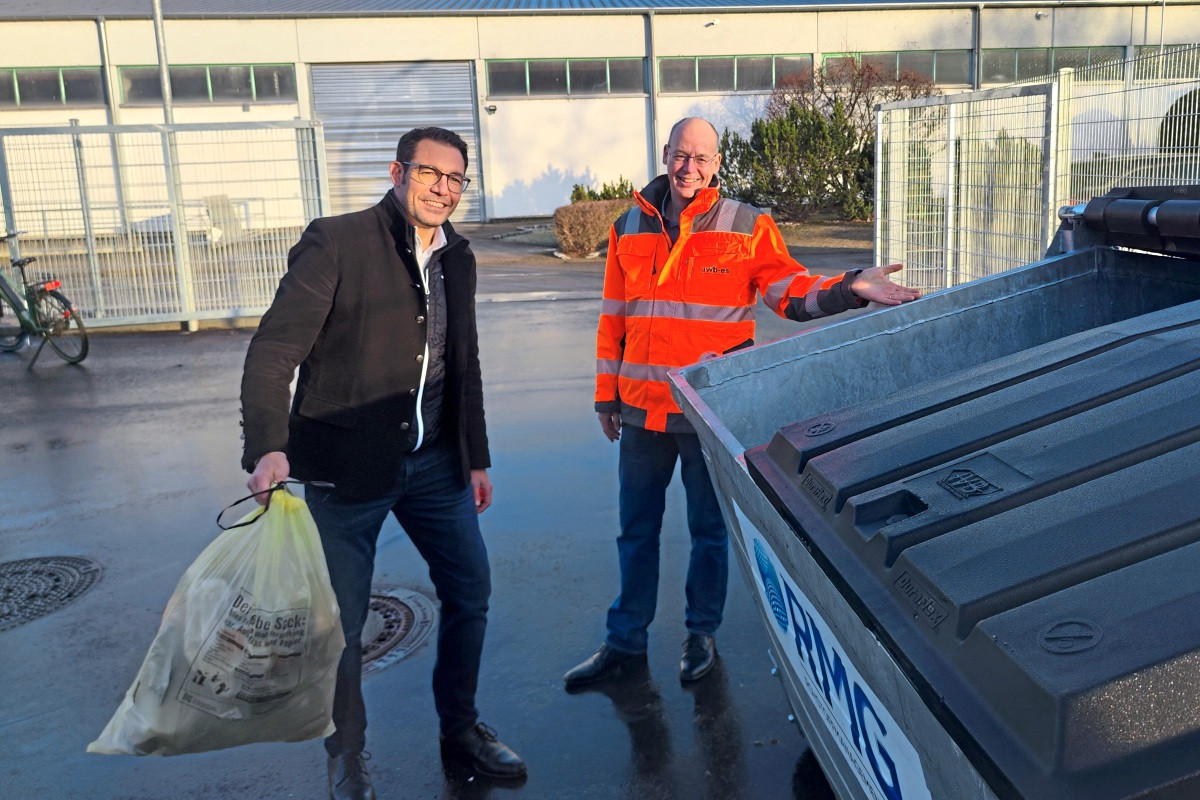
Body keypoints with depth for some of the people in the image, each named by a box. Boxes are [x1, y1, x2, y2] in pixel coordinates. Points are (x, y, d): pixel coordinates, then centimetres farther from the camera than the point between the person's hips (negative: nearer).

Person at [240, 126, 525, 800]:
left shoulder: (457, 258, 8)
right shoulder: (335, 244, -12)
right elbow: (273, 351, -16)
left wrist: (476, 457, 18)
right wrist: (268, 448, -29)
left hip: (433, 462, 6)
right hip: (345, 467, -6)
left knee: (470, 592, 13)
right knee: (341, 623, 3)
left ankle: (460, 731, 35)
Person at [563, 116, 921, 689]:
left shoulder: (747, 227, -1)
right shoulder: (630, 229, 8)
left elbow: (792, 293, -6)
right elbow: (613, 318, 11)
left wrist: (849, 289, -24)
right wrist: (607, 395, 12)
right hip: (642, 410, 3)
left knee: (710, 530, 11)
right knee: (636, 532, 13)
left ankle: (702, 634, 31)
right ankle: (625, 641, 28)